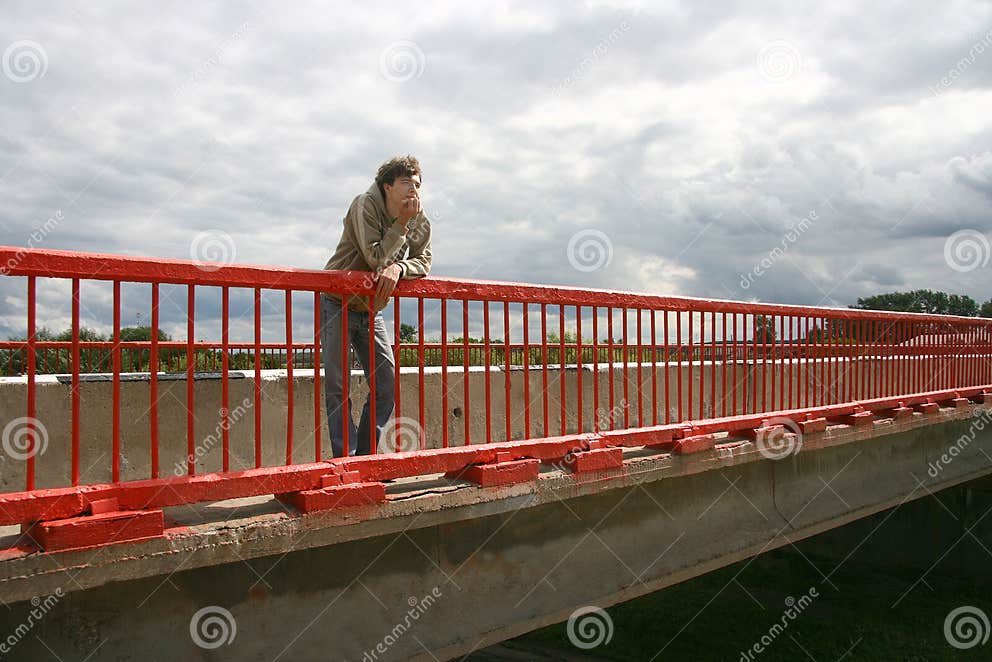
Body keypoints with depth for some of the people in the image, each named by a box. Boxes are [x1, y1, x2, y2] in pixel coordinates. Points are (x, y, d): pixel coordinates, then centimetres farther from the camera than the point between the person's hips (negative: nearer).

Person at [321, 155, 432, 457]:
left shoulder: (420, 220, -2)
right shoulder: (365, 205, -18)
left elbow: (423, 262, -8)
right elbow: (375, 258, -25)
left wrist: (398, 268, -27)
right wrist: (402, 223, -25)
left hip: (371, 310, 6)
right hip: (337, 304, -5)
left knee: (387, 384, 2)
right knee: (338, 386, -7)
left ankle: (365, 456, 13)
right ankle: (345, 459, -1)